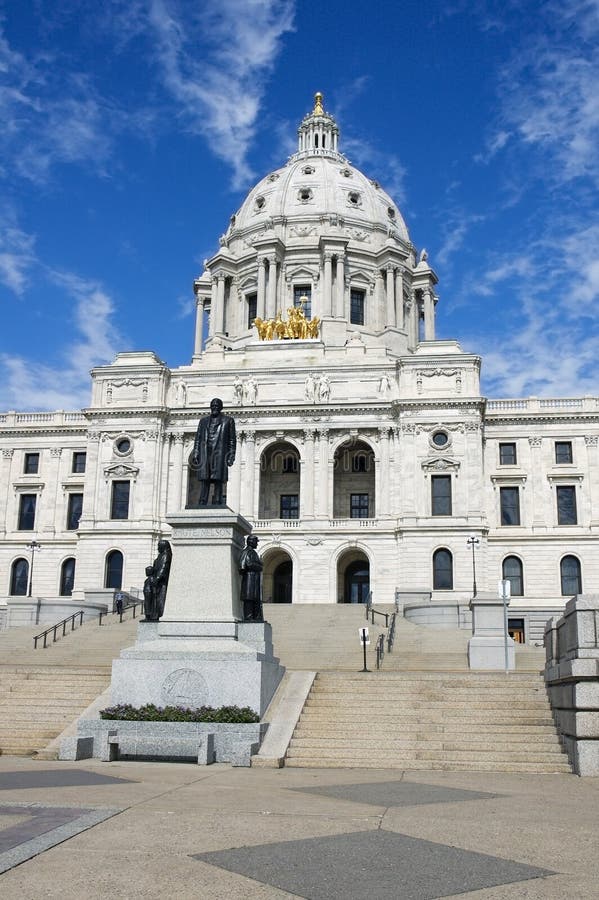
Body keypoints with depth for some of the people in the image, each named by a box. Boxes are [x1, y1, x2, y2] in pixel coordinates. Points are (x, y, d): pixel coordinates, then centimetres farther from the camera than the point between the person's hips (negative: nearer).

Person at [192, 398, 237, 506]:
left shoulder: (228, 420, 14)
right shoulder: (203, 420, 22)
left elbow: (232, 440, 7)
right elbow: (198, 438, 16)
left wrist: (231, 455, -3)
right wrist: (195, 453, 4)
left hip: (220, 453, -2)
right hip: (205, 453, 2)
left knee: (218, 481, -7)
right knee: (204, 481, -3)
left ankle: (217, 506, -10)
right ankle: (202, 506, -6)